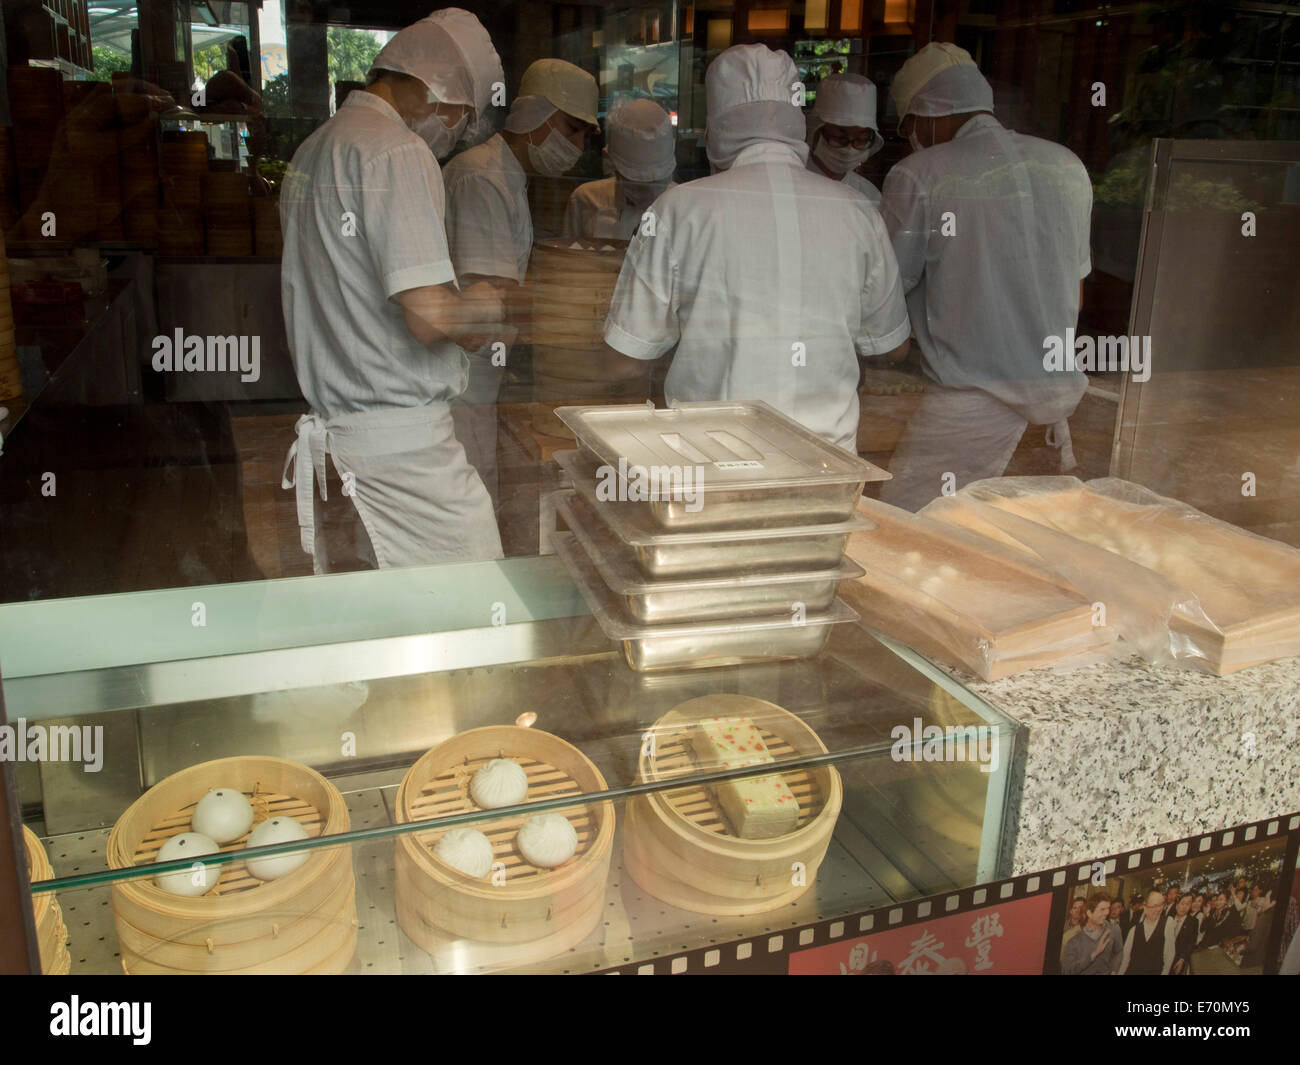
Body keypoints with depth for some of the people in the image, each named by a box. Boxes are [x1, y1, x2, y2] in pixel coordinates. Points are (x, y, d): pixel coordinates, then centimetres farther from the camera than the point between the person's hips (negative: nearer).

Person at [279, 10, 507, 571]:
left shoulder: (312, 150, 19)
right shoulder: (398, 151, -12)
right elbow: (431, 316, -20)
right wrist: (498, 304, -1)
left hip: (332, 419, 10)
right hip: (401, 435, -10)